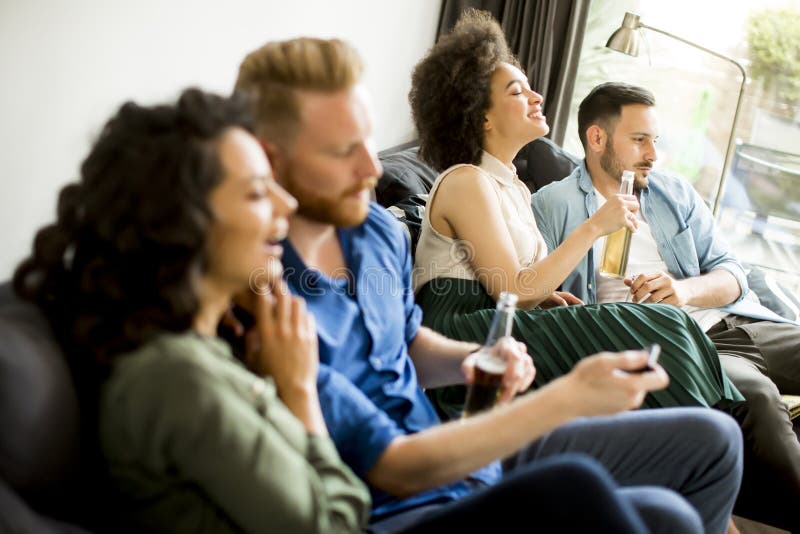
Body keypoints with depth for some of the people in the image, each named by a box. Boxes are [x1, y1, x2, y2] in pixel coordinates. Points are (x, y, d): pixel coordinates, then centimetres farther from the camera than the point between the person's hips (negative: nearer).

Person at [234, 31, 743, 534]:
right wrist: (570, 396, -25)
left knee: (710, 439, 10)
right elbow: (395, 469, -24)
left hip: (463, 453, 9)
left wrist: (473, 360, -5)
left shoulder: (377, 228, -1)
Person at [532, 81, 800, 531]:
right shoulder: (552, 206, 7)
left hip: (728, 324, 6)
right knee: (755, 396, -34)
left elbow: (732, 275, 16)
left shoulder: (677, 195, 22)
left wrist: (684, 290, -6)